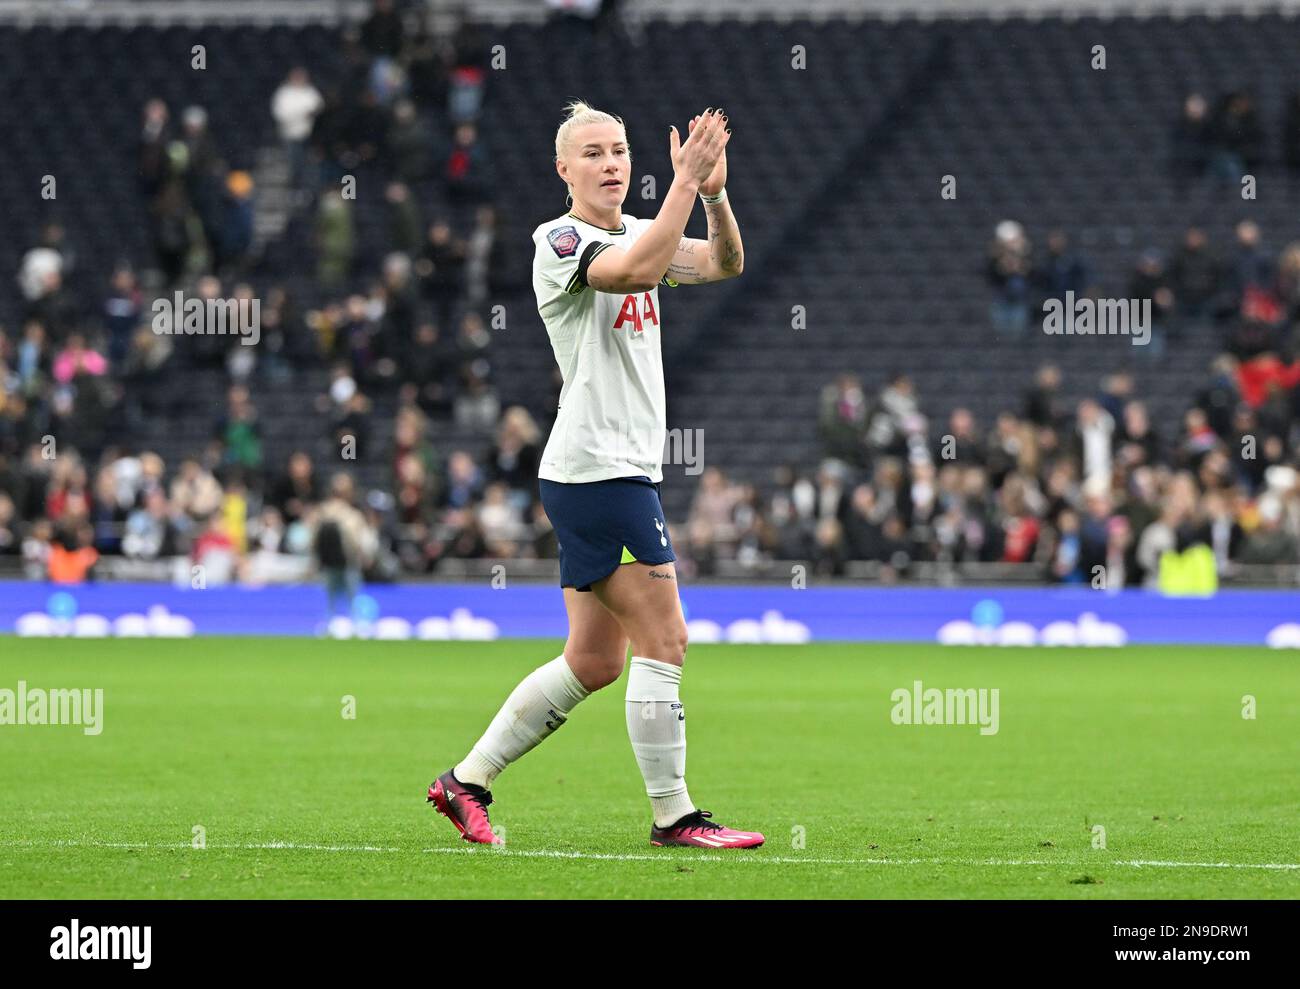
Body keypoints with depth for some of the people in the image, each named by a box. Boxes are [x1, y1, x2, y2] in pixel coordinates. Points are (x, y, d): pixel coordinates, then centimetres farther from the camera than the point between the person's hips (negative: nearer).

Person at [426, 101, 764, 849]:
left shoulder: (637, 232, 16)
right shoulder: (559, 242, -10)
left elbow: (724, 263, 4)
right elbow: (637, 270, -29)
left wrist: (713, 192, -12)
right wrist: (684, 183, -28)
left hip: (629, 471, 9)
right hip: (595, 471, -9)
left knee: (594, 661, 11)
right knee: (663, 641, -9)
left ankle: (467, 780, 18)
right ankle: (674, 814, -2)